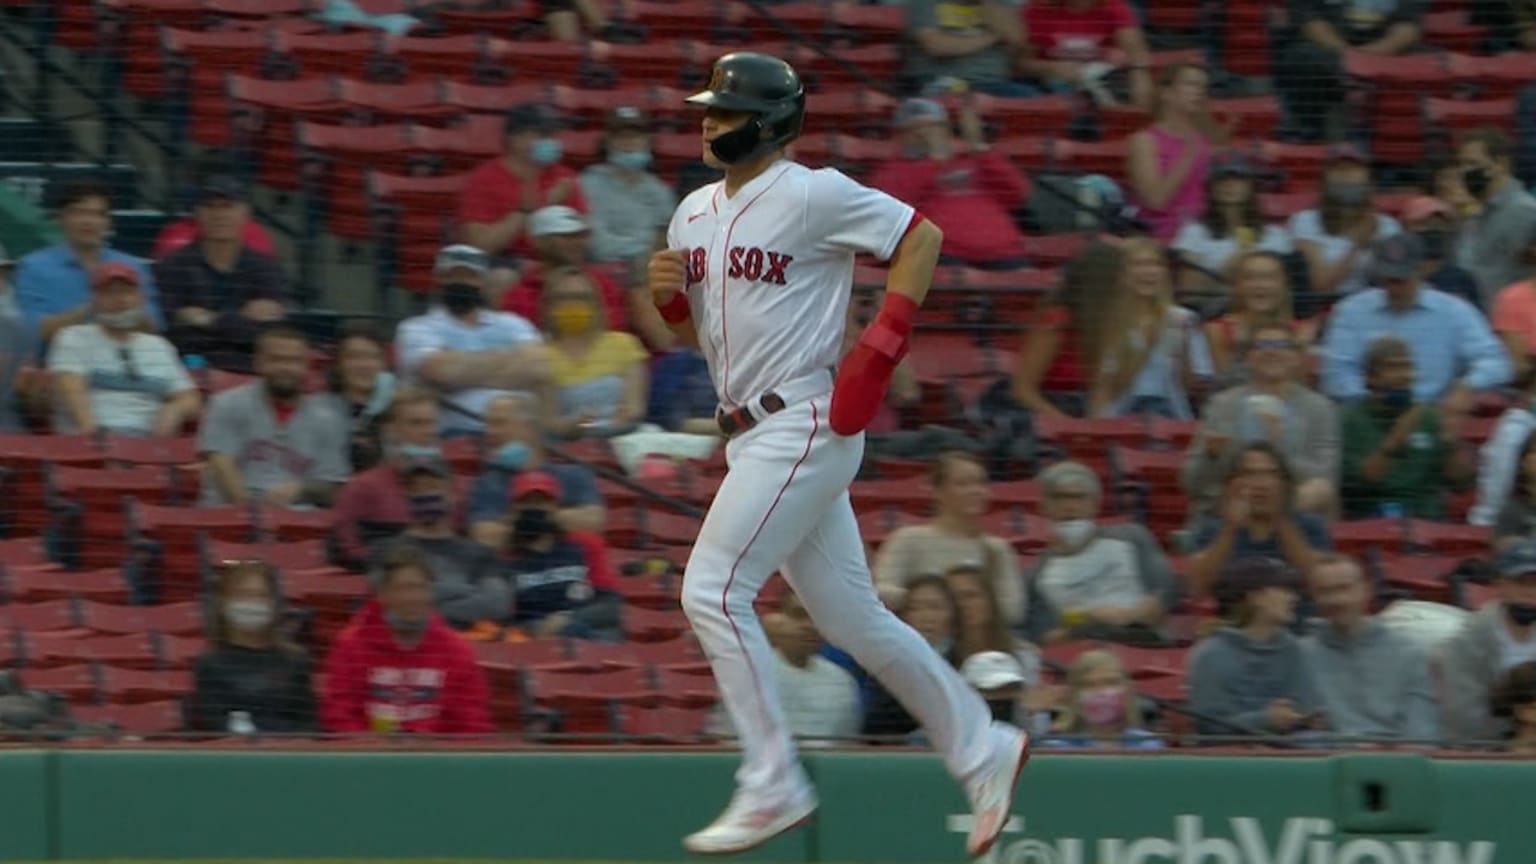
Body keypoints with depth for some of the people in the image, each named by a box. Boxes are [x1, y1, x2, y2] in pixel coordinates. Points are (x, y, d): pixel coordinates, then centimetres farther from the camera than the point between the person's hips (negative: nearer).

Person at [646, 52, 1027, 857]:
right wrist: (669, 297, 0)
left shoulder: (812, 195, -11)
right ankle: (981, 750, 21)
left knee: (713, 589, -15)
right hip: (751, 434, 9)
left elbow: (923, 237, -9)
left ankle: (772, 786, -11)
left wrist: (882, 345, -16)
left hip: (805, 423, -9)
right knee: (850, 615, 11)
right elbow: (693, 332, 23)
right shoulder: (695, 214, 13)